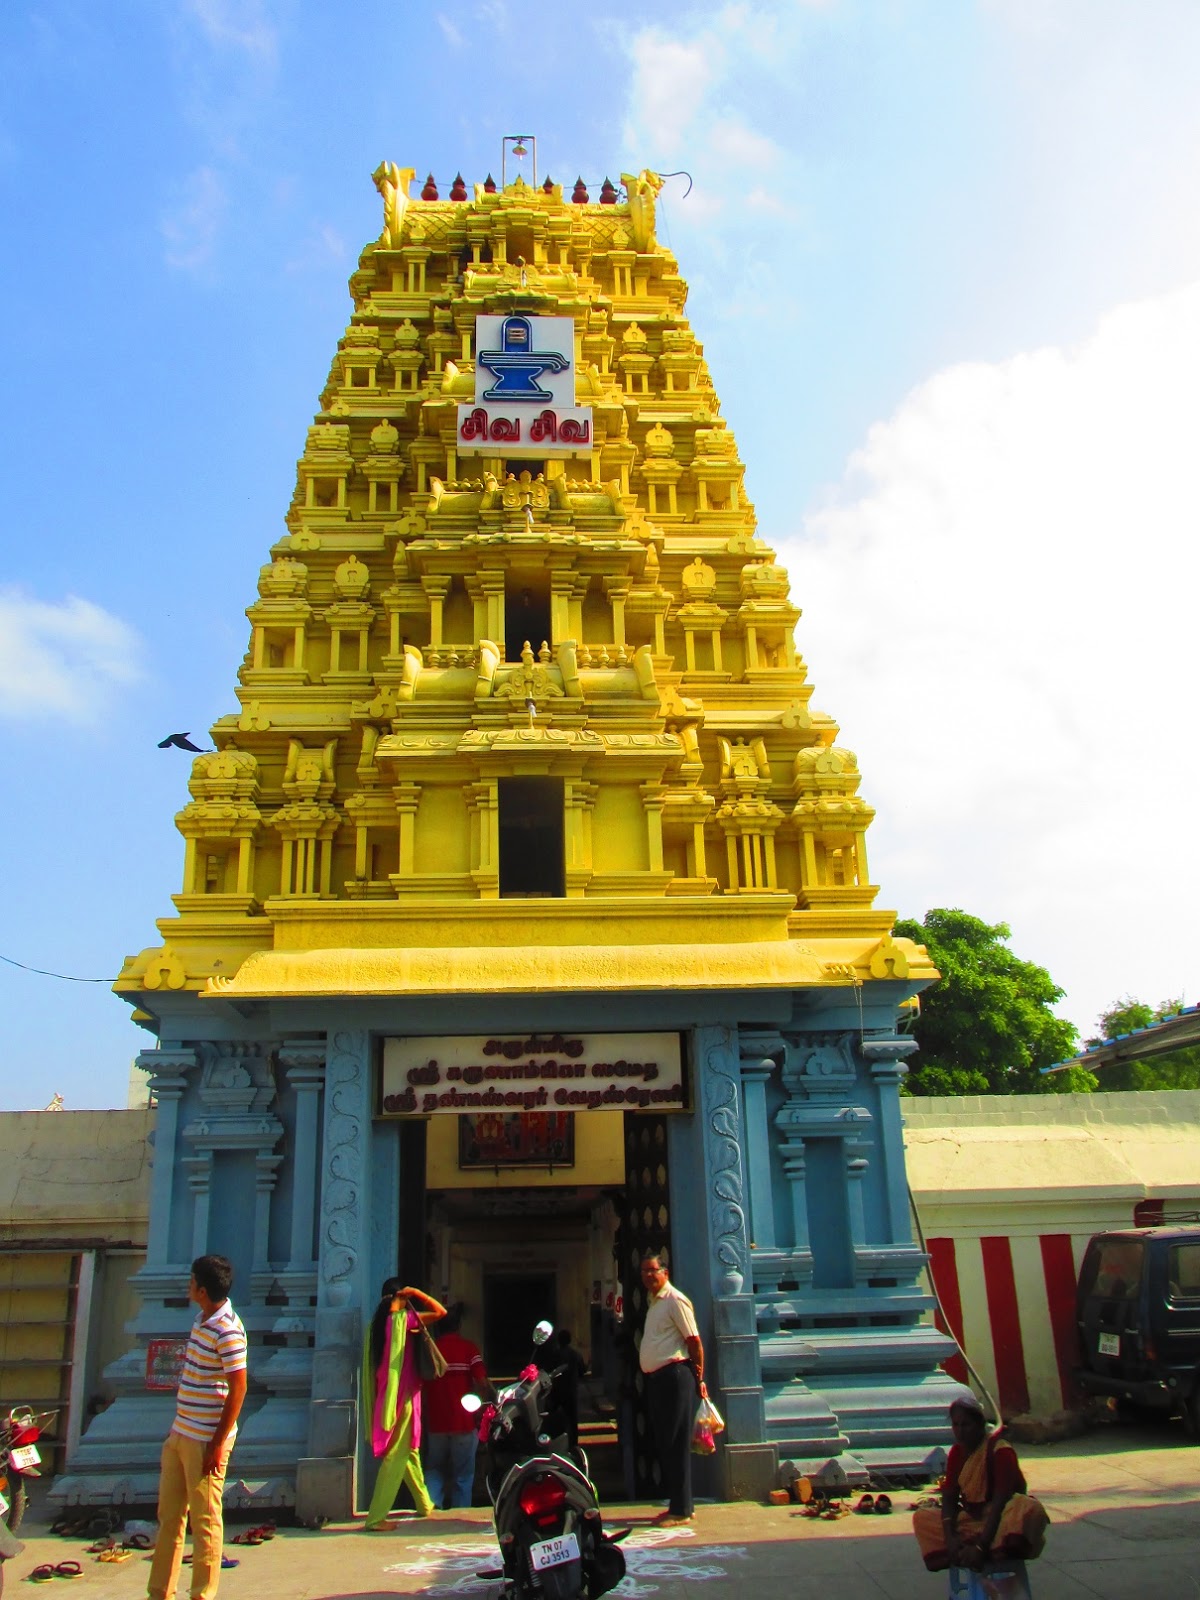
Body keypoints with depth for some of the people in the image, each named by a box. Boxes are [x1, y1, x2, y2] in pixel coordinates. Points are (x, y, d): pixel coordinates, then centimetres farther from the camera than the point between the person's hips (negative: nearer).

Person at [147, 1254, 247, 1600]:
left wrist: (218, 1444, -20)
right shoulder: (202, 1321, 9)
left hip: (206, 1440, -10)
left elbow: (238, 1388, -20)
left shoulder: (227, 1330, -20)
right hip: (180, 1435, 10)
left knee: (205, 1522, 2)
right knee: (168, 1517, 16)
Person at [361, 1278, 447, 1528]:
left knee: (410, 1451, 19)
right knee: (396, 1456, -4)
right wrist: (416, 1292, -5)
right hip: (402, 1396, -8)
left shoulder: (376, 1324, 7)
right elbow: (440, 1311, -12)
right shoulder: (404, 1318, -13)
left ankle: (424, 1505, 30)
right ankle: (376, 1517, -7)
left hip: (385, 1396, 8)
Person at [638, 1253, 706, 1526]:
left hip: (673, 1376, -9)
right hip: (656, 1378, 9)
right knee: (663, 1444, 13)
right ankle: (676, 1504, 21)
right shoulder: (654, 1301, 17)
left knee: (676, 1444, -4)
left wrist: (698, 1378, -9)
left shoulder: (675, 1301, -12)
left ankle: (682, 1510, 2)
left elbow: (694, 1341, -13)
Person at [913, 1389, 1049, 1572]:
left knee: (1030, 1510, -37)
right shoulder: (956, 1452, 1)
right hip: (971, 1519, 7)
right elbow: (949, 1497, -1)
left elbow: (1000, 1502, -25)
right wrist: (950, 1537, -19)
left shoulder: (1000, 1451, -18)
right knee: (922, 1518, -7)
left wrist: (980, 1546, -31)